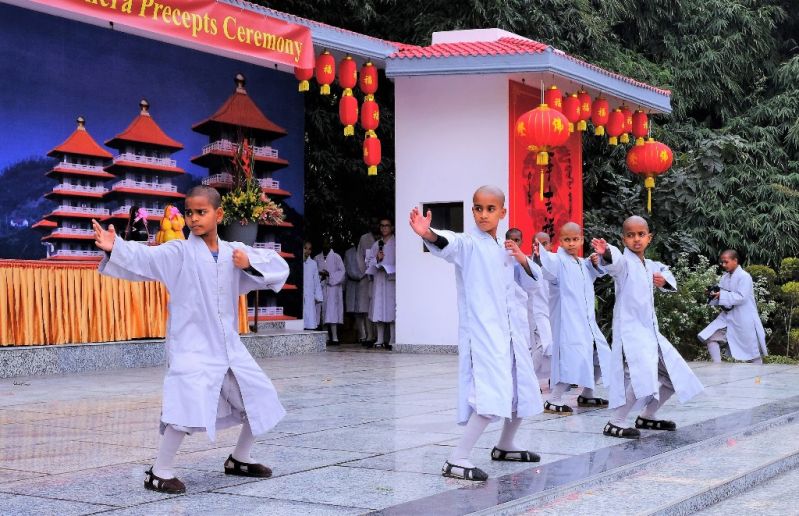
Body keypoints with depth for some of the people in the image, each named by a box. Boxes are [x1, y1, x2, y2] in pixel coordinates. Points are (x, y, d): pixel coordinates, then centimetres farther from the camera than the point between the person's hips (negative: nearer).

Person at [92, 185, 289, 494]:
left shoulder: (235, 252, 6)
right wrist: (115, 248, -39)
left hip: (230, 347, 6)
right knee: (188, 407, -24)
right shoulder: (179, 252, -6)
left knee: (260, 401, 14)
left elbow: (280, 268, 5)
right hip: (192, 348, -6)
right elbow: (144, 259, -21)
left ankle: (239, 460, 36)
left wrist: (250, 263, -13)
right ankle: (159, 473, -8)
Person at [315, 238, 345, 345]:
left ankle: (334, 338, -18)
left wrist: (329, 275, -13)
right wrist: (320, 275, -9)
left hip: (333, 287, -4)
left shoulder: (336, 257, 3)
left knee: (332, 312, -13)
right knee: (324, 313, 3)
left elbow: (341, 271, -1)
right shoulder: (317, 258, 12)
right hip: (321, 288, 4)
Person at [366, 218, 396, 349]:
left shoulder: (396, 244, 4)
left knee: (391, 308, -10)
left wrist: (392, 270, -14)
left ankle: (392, 340, -10)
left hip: (392, 279, -4)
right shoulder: (376, 245, 17)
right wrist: (376, 258, -3)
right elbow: (368, 262, 15)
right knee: (378, 310, 1)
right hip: (378, 280, 4)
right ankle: (380, 340, 4)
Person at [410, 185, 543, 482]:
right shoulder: (468, 244, -7)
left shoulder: (504, 251, 13)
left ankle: (505, 446, 40)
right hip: (480, 332, -8)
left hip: (508, 331, 8)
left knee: (523, 390, 18)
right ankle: (456, 460, -20)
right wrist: (427, 234, -53)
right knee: (492, 396, -22)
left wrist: (522, 260, 0)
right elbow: (447, 244, -30)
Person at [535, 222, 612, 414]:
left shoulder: (583, 263, 15)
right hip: (568, 322, -9)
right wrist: (540, 255, -55)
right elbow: (549, 265, -33)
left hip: (588, 322, 9)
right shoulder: (559, 260, -9)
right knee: (573, 360, -21)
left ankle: (586, 395, 34)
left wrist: (595, 263, 14)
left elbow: (594, 275, 36)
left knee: (602, 357, 17)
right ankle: (553, 401, -9)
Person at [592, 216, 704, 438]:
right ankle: (615, 424, -21)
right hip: (630, 330, -9)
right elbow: (615, 262, -33)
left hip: (651, 330, 9)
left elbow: (667, 273, 35)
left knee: (675, 376, 16)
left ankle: (647, 416, 31)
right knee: (643, 376, -30)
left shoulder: (651, 266, 14)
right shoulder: (625, 263, -9)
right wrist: (606, 252, -58)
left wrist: (664, 280, 9)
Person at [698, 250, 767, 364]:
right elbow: (721, 295, 11)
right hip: (728, 316, 7)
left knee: (752, 352, 2)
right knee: (710, 337, -5)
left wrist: (722, 295, -25)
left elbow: (741, 298, -22)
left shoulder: (744, 277, -14)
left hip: (744, 319, -7)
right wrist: (715, 295, -12)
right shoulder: (725, 277, 9)